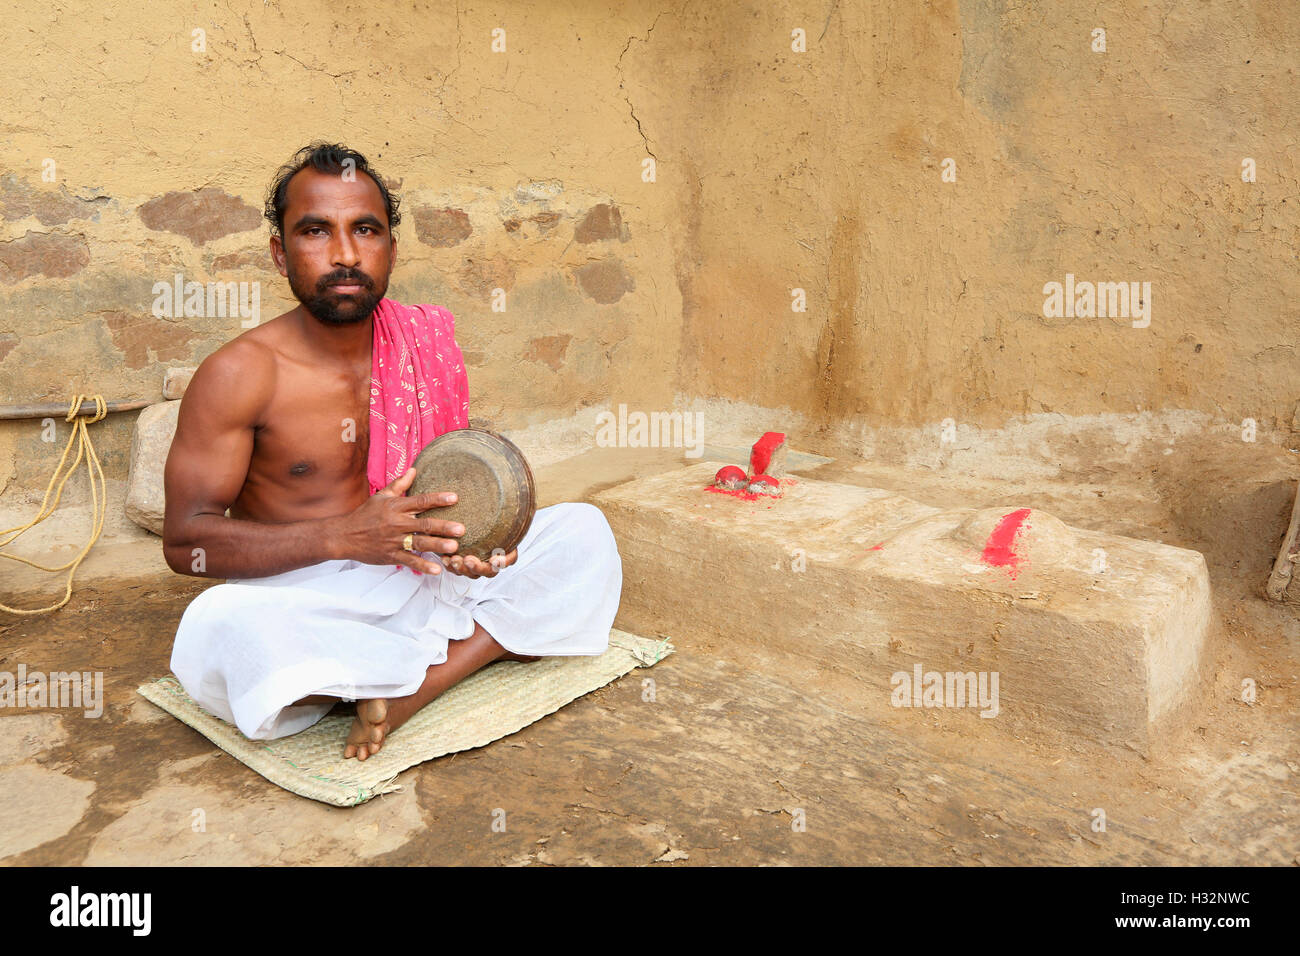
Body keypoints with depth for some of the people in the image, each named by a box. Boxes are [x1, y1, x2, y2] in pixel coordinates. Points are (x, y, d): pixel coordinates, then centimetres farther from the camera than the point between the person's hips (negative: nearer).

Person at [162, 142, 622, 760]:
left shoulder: (426, 346, 1)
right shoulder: (239, 374, -11)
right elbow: (184, 539, -13)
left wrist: (467, 538, -14)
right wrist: (344, 535, -26)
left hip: (411, 581, 4)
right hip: (297, 602, -4)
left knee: (584, 531, -8)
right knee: (224, 624, -38)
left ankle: (411, 687, -23)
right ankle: (488, 645, -19)